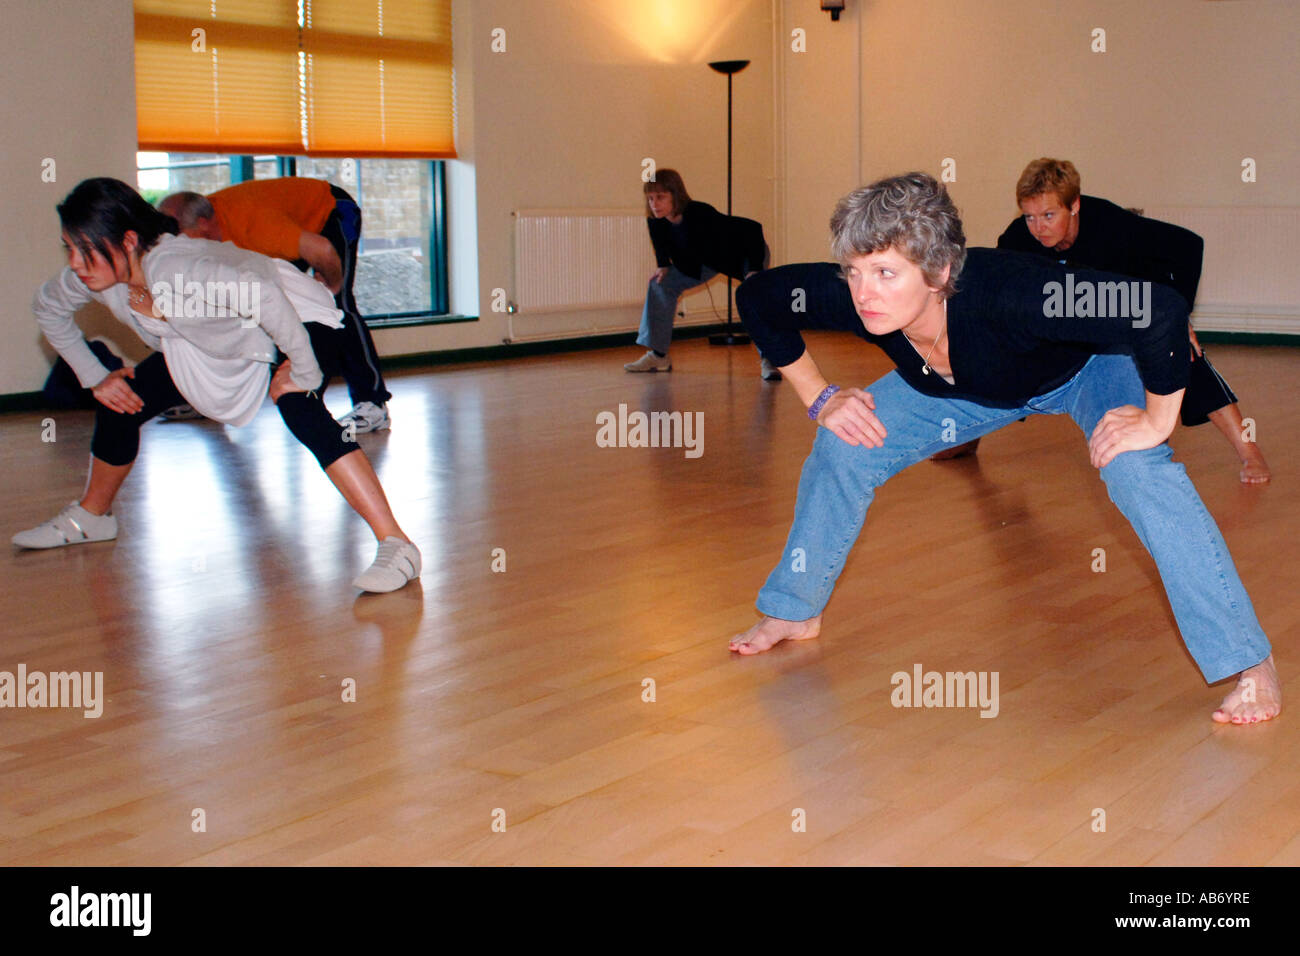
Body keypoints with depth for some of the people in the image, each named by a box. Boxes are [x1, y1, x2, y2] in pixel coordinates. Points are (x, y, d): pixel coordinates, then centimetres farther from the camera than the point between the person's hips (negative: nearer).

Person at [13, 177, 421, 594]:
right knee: (120, 403, 6)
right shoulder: (91, 276, -16)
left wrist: (303, 374, -41)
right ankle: (91, 516, 34)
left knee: (301, 412, -34)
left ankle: (397, 547, -39)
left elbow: (266, 297, -53)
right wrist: (95, 377, 3)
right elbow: (47, 308, 6)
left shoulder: (179, 269, -41)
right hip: (215, 342, 8)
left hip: (295, 319, -8)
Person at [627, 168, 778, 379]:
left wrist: (755, 269, -39)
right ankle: (658, 356, 7)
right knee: (662, 283, -1)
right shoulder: (656, 221, -23)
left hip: (743, 252, -7)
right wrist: (663, 266, -7)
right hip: (706, 261, 7)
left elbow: (752, 229, -39)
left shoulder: (700, 214, -42)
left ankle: (768, 360, -22)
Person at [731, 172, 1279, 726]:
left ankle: (1250, 663, -18)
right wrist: (820, 398, -13)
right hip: (980, 386, 5)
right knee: (843, 445, -3)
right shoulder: (850, 298, -33)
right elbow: (757, 297, -12)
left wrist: (1156, 420, -38)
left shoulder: (1000, 294, -47)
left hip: (1087, 366, -4)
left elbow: (1161, 311, -50)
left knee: (1134, 465, -31)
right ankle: (793, 611, 20)